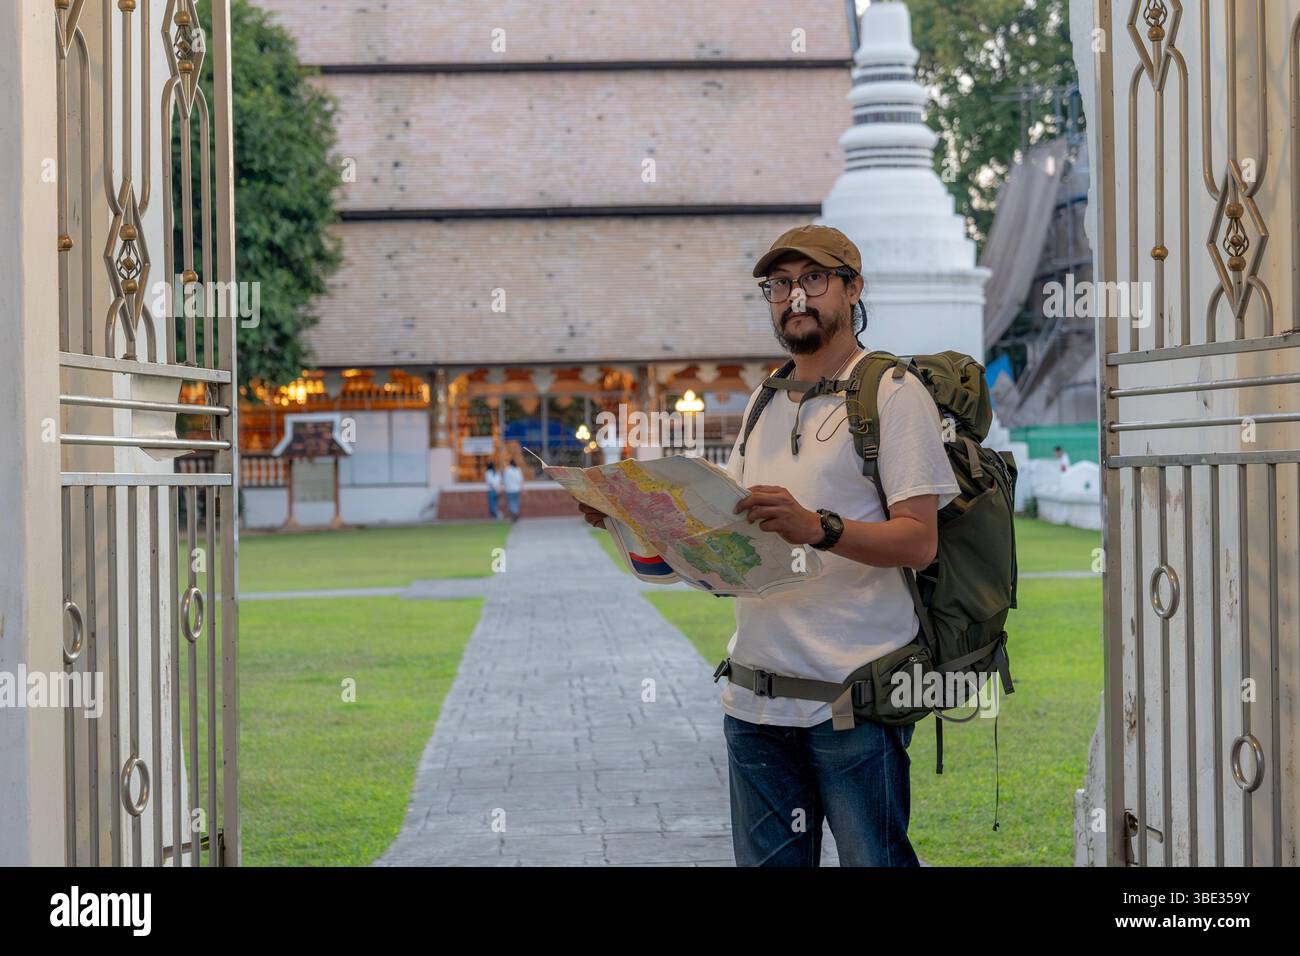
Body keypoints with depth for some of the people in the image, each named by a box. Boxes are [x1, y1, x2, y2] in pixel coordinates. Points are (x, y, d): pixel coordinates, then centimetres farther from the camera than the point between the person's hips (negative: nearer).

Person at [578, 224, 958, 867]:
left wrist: (818, 528, -29)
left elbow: (918, 541, -13)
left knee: (872, 860, -4)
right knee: (766, 862, 11)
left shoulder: (893, 393, -4)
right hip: (755, 696, 7)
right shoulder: (764, 403, 20)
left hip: (853, 696, -7)